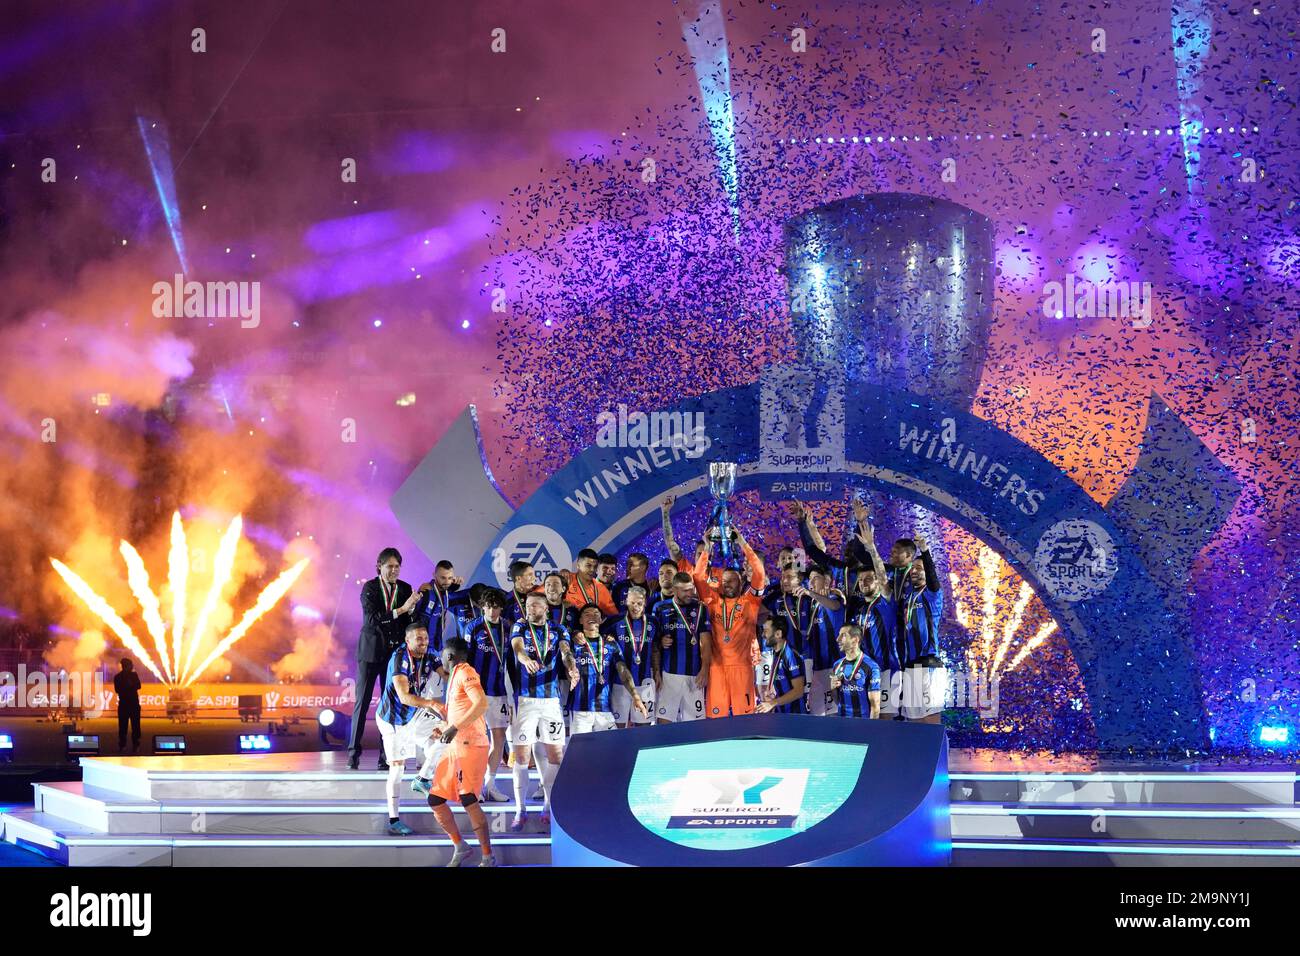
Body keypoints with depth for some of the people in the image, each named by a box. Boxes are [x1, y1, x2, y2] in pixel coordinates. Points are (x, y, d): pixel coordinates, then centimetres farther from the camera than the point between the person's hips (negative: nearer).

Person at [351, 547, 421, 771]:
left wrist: (412, 608, -16)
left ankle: (386, 756, 4)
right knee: (362, 702, 0)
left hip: (394, 652, 3)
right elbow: (372, 618, -19)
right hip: (370, 651, -3)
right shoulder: (370, 587, -6)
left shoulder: (405, 589, 3)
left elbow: (410, 624, 3)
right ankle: (354, 752, 5)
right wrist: (400, 610, -26)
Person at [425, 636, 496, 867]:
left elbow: (482, 704, -22)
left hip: (470, 745, -10)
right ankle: (459, 847, 19)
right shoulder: (454, 677, 21)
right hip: (454, 747, 10)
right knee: (435, 800, 7)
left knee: (468, 799, -17)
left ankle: (488, 857, -13)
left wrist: (455, 727, -26)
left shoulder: (465, 672, -8)